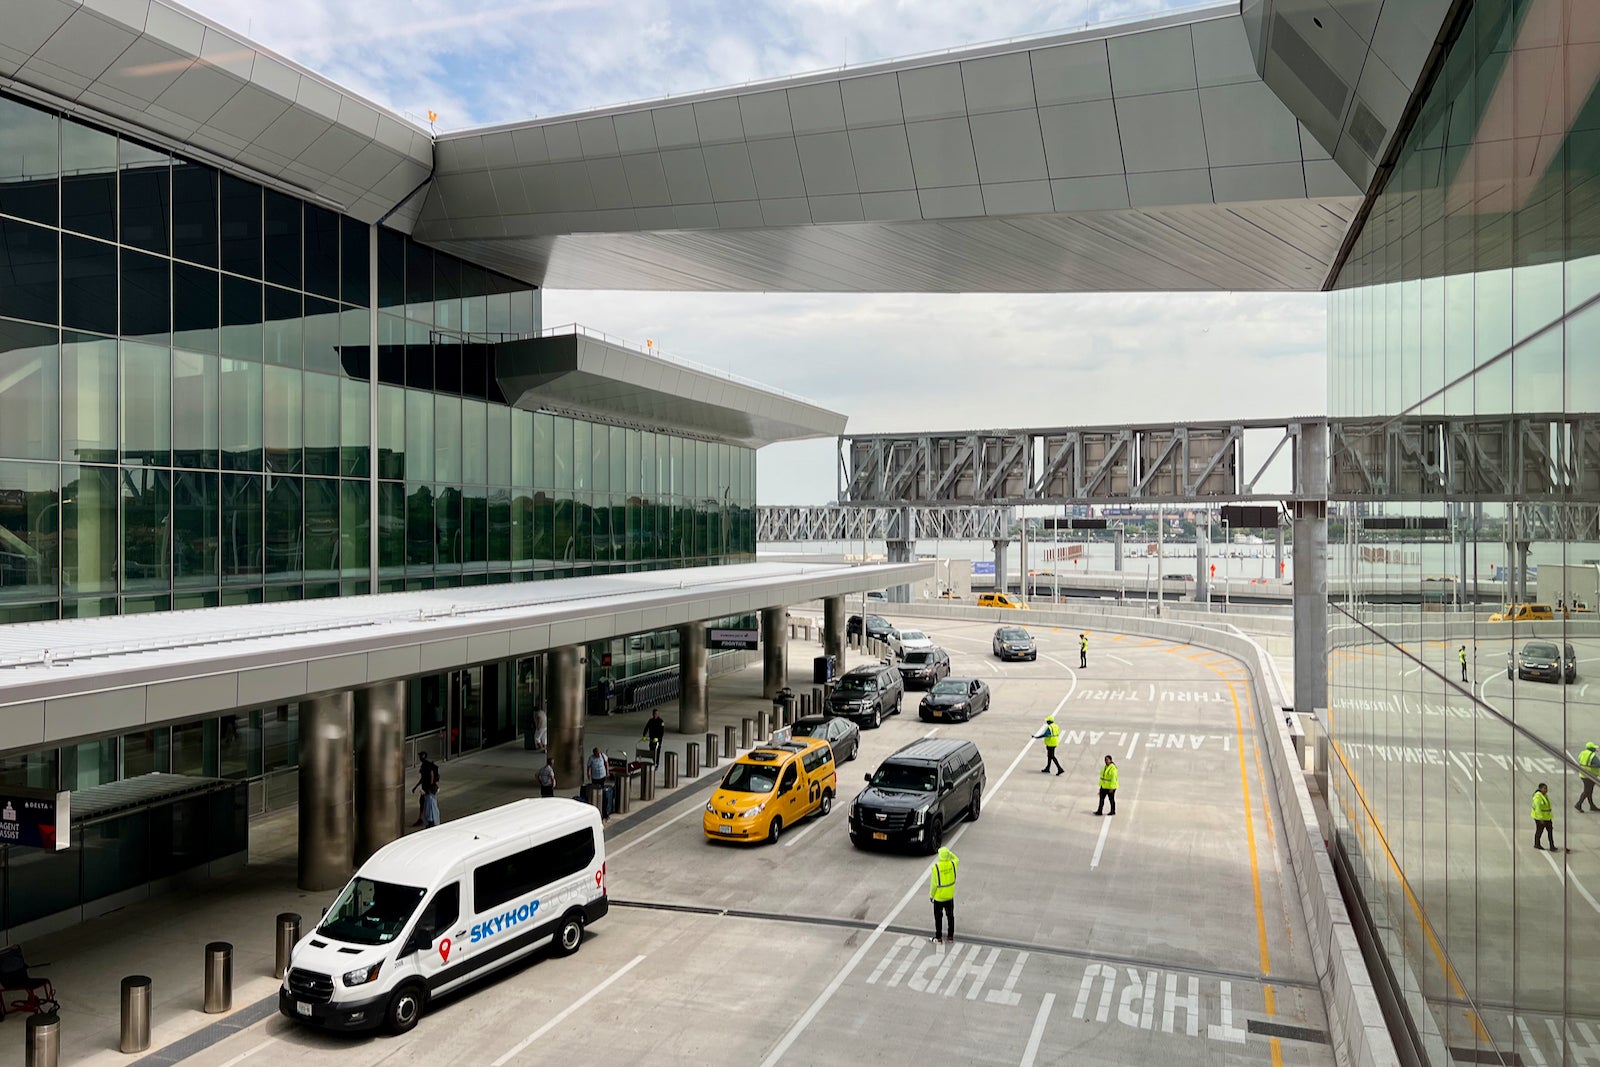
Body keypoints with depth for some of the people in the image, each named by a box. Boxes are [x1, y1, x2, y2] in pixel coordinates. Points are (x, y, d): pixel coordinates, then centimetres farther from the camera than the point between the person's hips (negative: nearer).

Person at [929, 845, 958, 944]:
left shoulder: (936, 867, -24)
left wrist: (931, 895, -3)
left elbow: (933, 884, -17)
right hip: (950, 896, 4)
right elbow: (956, 859, 14)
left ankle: (939, 938, 18)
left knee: (938, 918, 11)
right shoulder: (953, 864, -14)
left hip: (938, 897, -4)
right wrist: (948, 852, 8)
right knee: (950, 916, 20)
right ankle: (951, 936, 31)